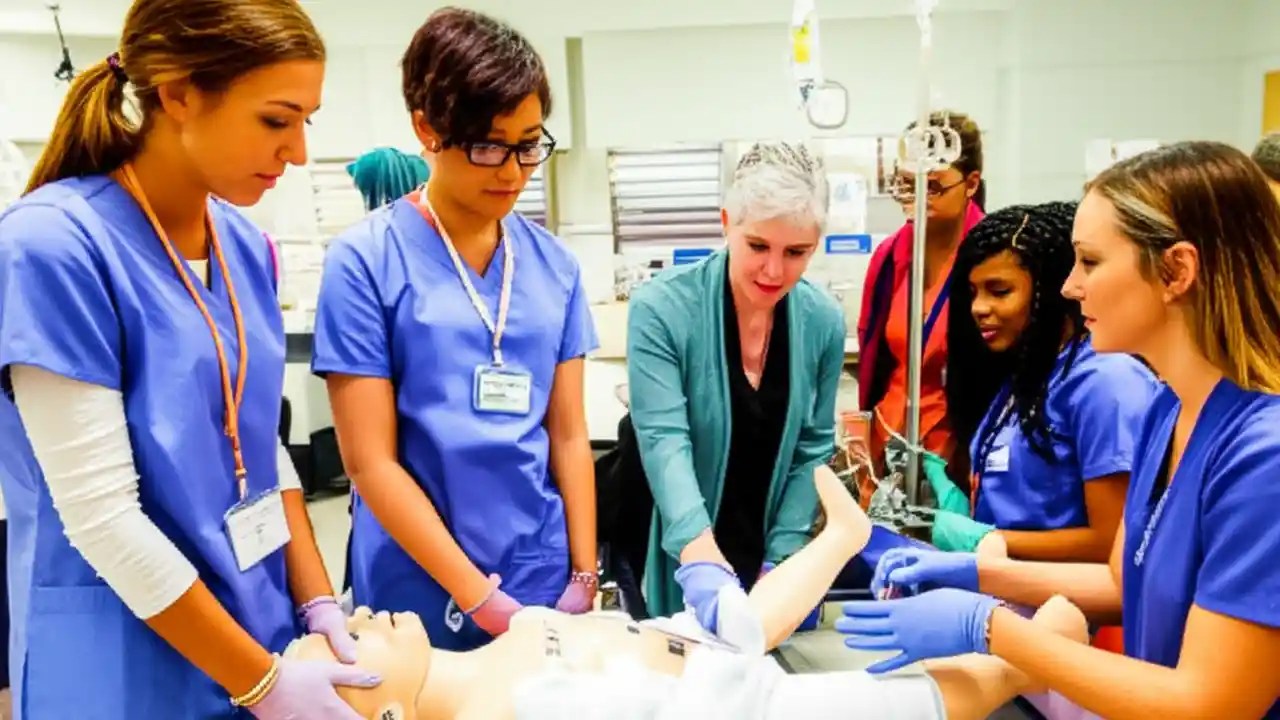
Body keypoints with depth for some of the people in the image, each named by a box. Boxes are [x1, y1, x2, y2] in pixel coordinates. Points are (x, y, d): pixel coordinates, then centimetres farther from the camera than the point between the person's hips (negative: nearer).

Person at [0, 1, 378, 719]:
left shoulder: (246, 247, 0)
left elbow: (263, 448, 6)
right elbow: (101, 517, -21)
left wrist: (318, 601, -3)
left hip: (261, 632, 6)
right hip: (127, 662, -6)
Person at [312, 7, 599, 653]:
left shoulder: (555, 265, 2)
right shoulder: (364, 261, -10)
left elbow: (569, 433, 4)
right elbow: (370, 460, -12)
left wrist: (584, 576, 1)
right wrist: (480, 598, -11)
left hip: (544, 587, 4)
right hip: (424, 600, -3)